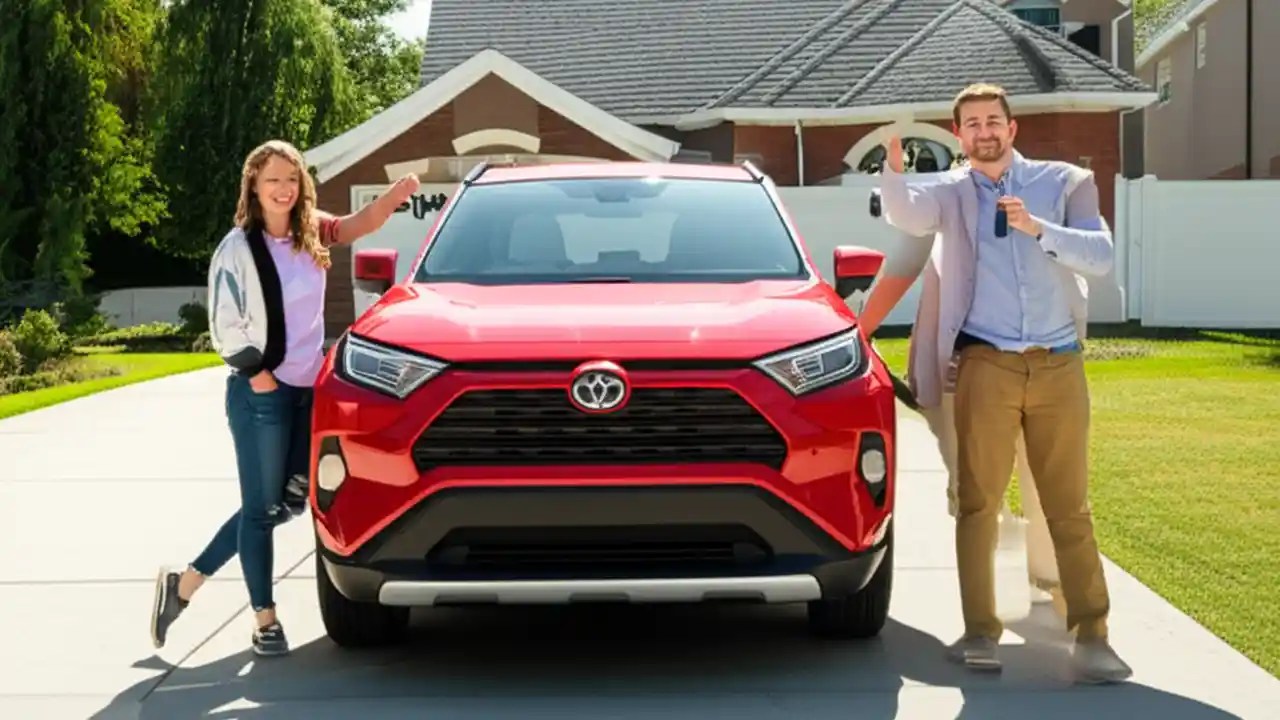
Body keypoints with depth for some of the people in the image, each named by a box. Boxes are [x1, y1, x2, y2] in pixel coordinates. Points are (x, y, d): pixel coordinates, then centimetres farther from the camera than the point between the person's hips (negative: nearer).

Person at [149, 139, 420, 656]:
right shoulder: (238, 247, -11)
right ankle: (265, 621, 13)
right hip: (260, 395, -7)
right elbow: (224, 325, -12)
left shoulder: (312, 234, 7)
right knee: (262, 508, 1)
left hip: (307, 389, 7)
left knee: (284, 504, 12)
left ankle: (185, 583, 23)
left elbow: (361, 223, -4)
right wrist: (260, 377, -13)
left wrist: (398, 193, -22)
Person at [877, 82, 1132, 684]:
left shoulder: (1063, 182, 10)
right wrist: (893, 171, -36)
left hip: (1058, 364, 1)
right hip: (987, 364, -1)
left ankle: (1092, 637, 3)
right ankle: (980, 633, 3)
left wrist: (1039, 229, -18)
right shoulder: (953, 190, 8)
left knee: (1070, 507, 2)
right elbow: (907, 215, -16)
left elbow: (1101, 256, -3)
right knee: (978, 502, -2)